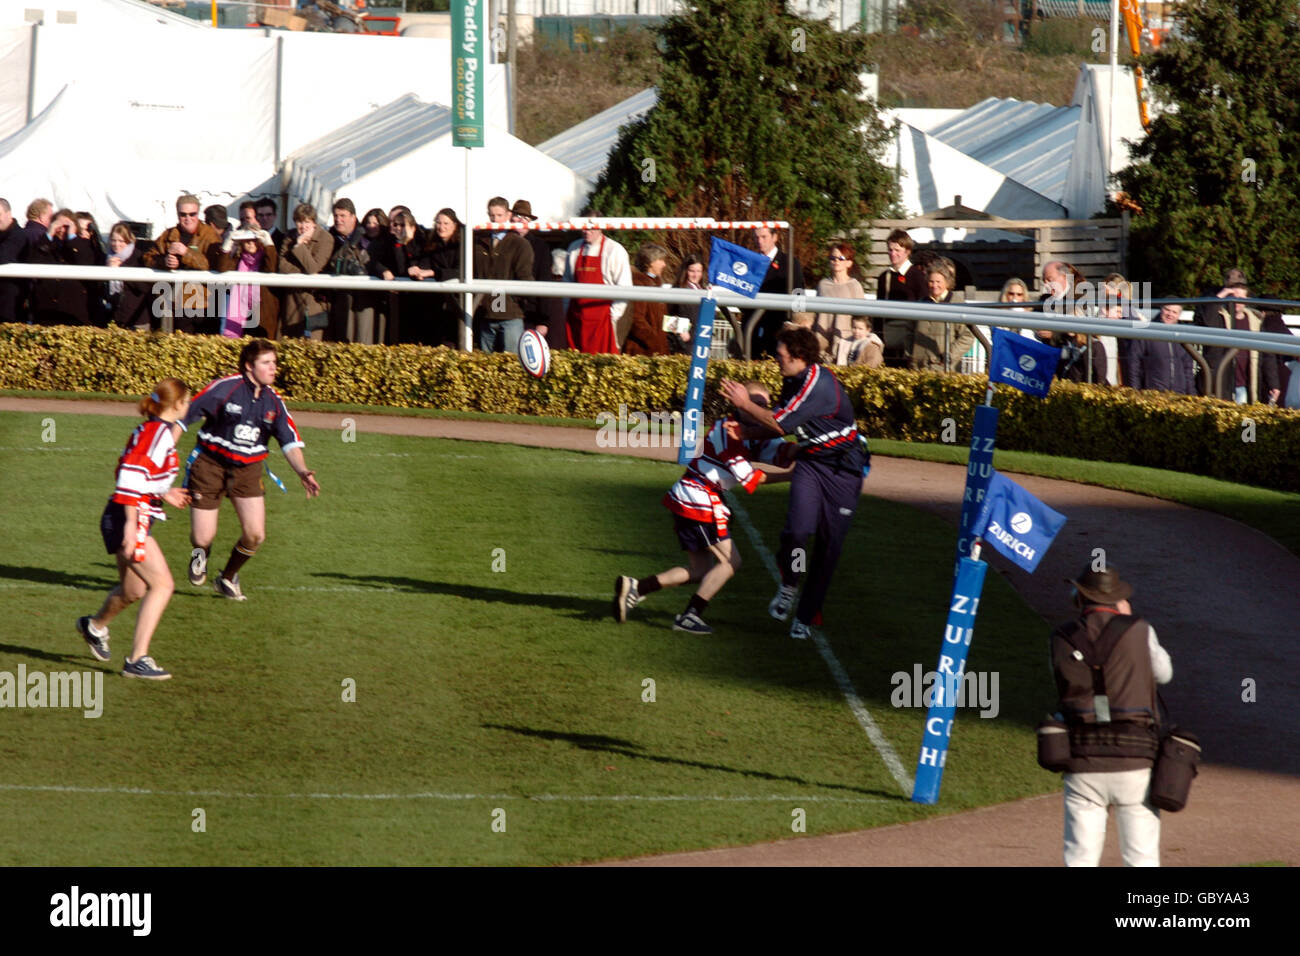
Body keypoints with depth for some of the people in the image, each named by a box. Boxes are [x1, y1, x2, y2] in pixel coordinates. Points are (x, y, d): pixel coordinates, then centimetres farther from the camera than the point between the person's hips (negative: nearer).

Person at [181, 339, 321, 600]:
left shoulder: (273, 401, 0)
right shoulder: (224, 388, -15)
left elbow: (289, 441, 1)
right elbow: (184, 416, -11)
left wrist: (302, 471, -16)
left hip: (248, 470, 4)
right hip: (211, 465, -4)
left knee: (255, 535, -9)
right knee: (202, 538, -4)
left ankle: (228, 578, 20)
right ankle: (200, 554, 38)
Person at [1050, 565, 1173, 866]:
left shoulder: (1062, 638, 1)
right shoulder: (1138, 631, -4)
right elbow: (1163, 673, 14)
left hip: (1083, 763, 1)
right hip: (1134, 761, -1)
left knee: (1081, 860, 5)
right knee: (1142, 860, 6)